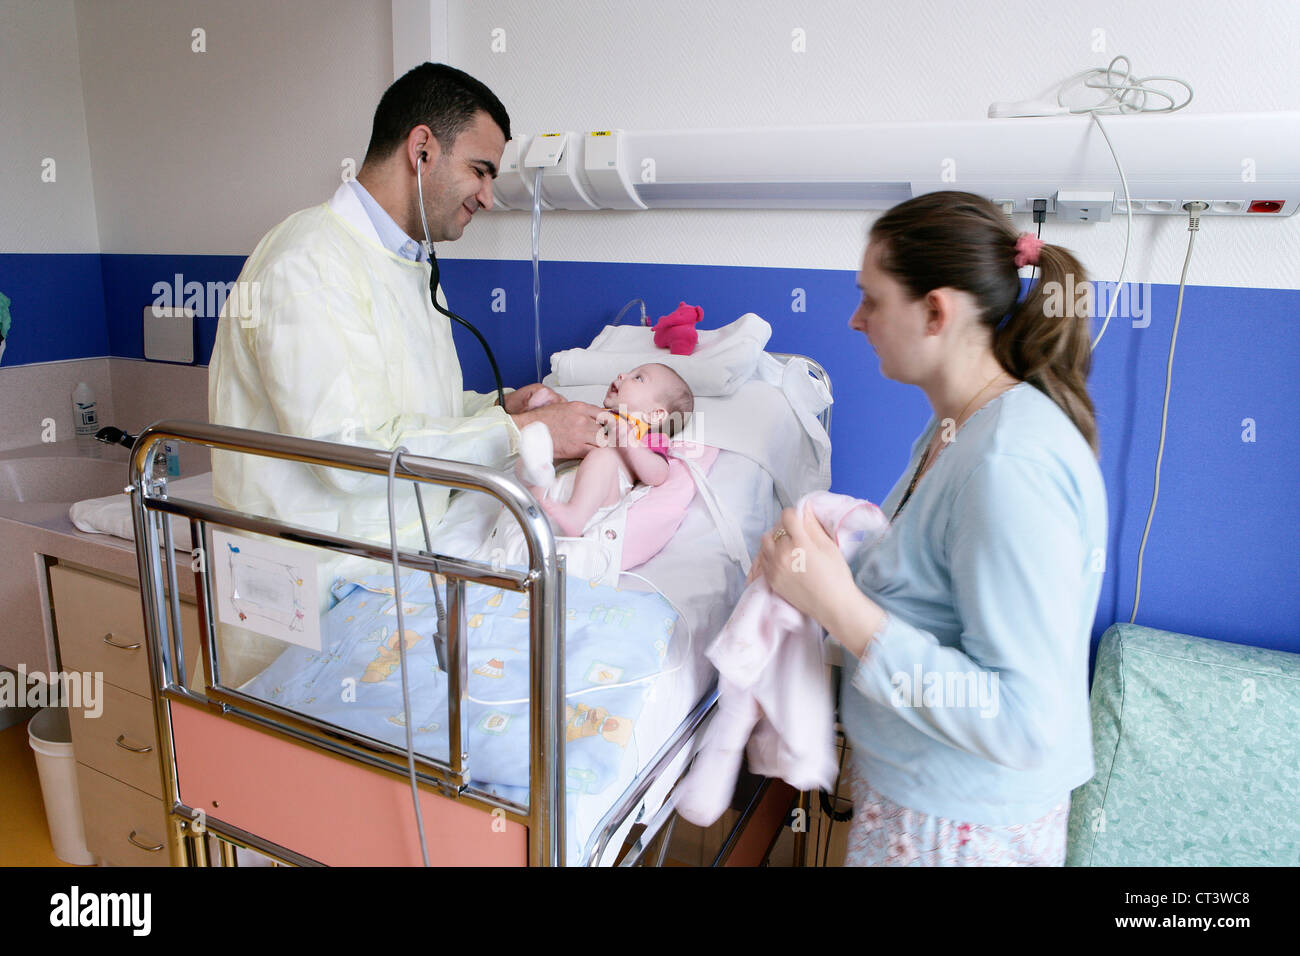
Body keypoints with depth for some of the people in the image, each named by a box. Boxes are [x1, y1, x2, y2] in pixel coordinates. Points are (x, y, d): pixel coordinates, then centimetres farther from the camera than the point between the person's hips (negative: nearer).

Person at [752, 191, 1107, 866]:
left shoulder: (1010, 467, -30)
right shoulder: (959, 425, 2)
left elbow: (1026, 722, -30)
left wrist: (842, 609, -32)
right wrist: (828, 558, -4)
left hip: (960, 827, -8)